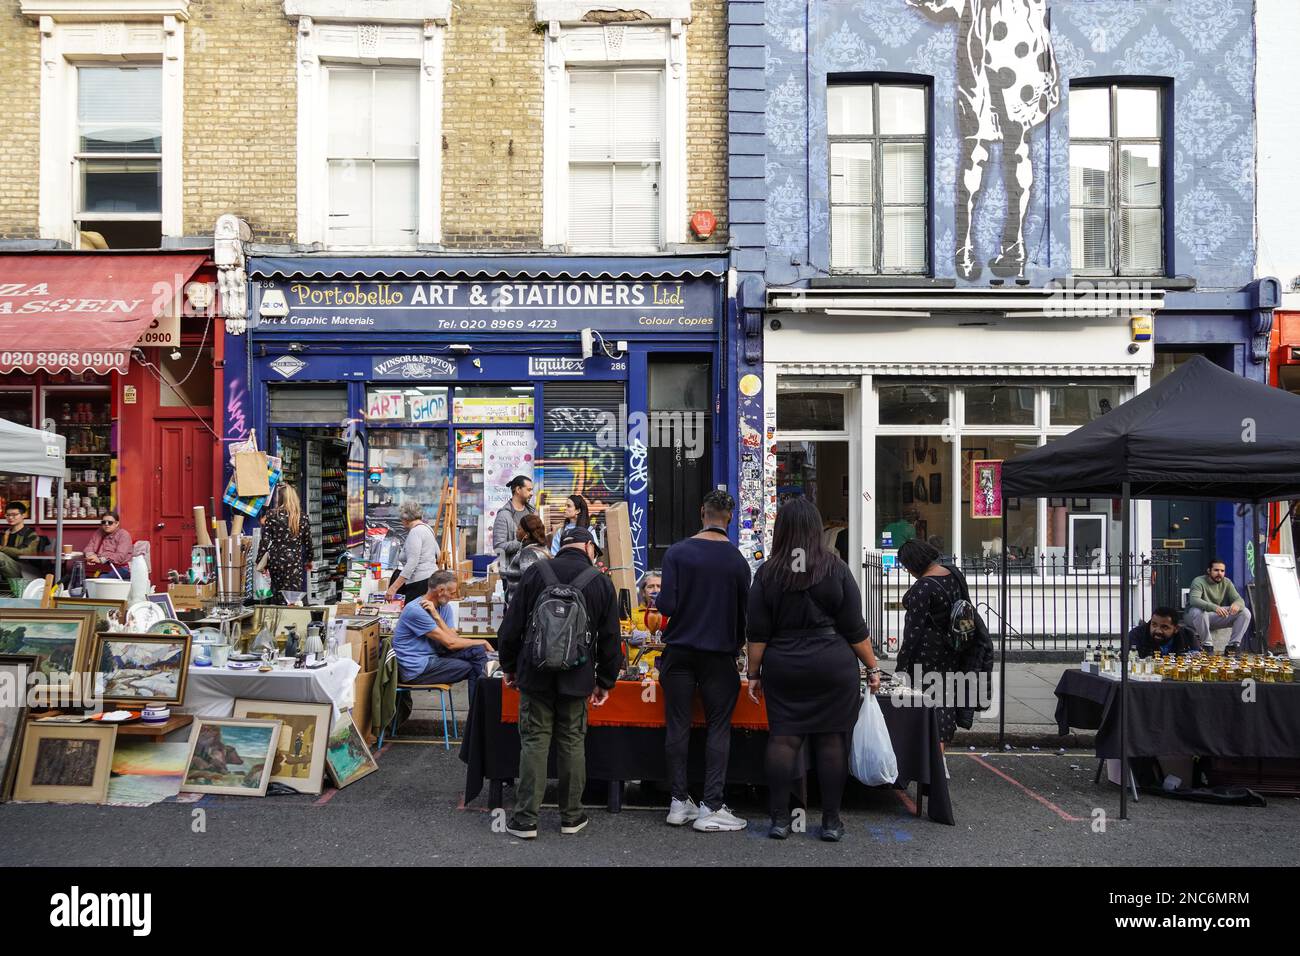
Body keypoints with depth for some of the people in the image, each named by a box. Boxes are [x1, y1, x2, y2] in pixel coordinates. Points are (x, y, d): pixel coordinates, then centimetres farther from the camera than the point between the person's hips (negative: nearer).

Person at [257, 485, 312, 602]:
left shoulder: (272, 516, -2)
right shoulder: (303, 518, 1)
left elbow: (265, 541, -4)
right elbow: (307, 542, 9)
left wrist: (261, 562, 4)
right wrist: (309, 560, 24)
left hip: (275, 560, 1)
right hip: (295, 561, -1)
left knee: (278, 594, 12)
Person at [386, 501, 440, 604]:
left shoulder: (415, 532, -12)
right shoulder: (427, 527, 17)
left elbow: (412, 563, -21)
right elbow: (437, 554, 28)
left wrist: (394, 588, -22)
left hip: (421, 582, -10)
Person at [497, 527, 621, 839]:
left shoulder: (535, 573, -1)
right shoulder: (600, 582, -1)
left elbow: (511, 625, 1)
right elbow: (609, 638, 3)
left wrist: (509, 666, 13)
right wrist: (605, 681, 13)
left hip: (535, 674, 0)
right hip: (576, 679, 0)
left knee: (534, 742, 5)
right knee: (572, 743, 10)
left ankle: (525, 819, 8)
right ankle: (571, 816, 19)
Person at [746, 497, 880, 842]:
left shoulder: (767, 572, 0)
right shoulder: (836, 568, -3)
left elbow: (758, 633, 1)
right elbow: (854, 627, -1)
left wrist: (754, 674, 8)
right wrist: (872, 667, 8)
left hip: (782, 668, 1)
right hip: (833, 666, -1)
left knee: (783, 738, 5)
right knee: (832, 740, 5)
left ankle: (780, 818, 8)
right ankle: (831, 821, 12)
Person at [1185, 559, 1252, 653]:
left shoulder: (1226, 583, 1)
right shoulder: (1199, 582, -16)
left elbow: (1239, 599, -7)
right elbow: (1194, 600, -34)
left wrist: (1236, 604, -35)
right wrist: (1214, 607, -51)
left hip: (1217, 617, 5)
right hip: (1194, 617, -5)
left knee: (1245, 613, -12)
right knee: (1199, 612, -40)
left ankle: (1233, 644, -11)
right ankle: (1207, 644, -23)